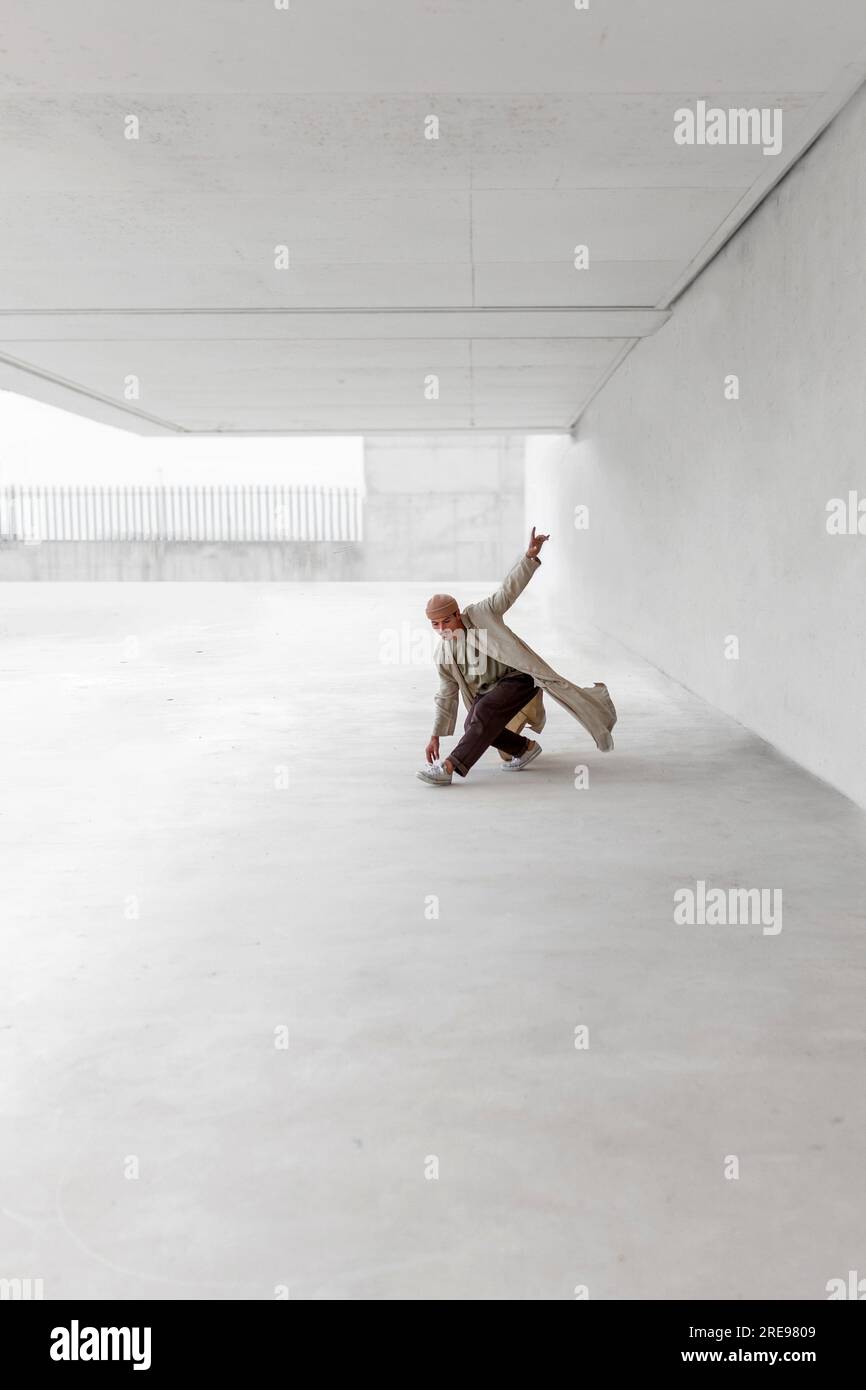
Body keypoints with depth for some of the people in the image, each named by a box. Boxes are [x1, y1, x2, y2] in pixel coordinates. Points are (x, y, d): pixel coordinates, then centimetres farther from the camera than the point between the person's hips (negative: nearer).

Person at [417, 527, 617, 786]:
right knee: (474, 727, -17)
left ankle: (448, 768, -32)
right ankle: (525, 747, 6)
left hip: (518, 676, -6)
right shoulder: (442, 654, 3)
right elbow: (447, 695, 11)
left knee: (484, 713, -28)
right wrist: (435, 736, 10)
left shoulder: (480, 614, -9)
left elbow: (509, 589, -13)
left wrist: (530, 556, -28)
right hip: (488, 689, 6)